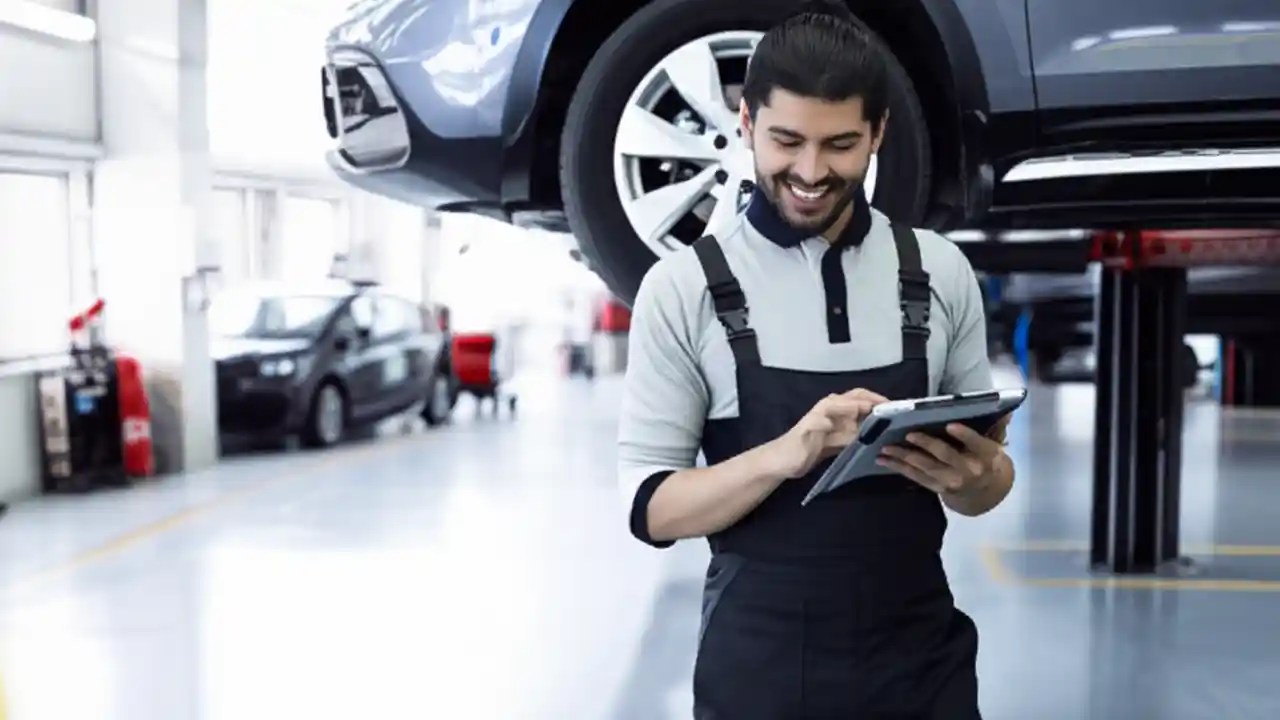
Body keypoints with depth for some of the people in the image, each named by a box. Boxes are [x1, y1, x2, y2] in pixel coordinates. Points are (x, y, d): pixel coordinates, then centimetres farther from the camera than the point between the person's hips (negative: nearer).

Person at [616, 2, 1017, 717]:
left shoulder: (941, 271, -1)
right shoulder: (683, 288, -8)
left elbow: (988, 479, 6)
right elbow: (651, 507, -9)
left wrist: (972, 477, -17)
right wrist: (789, 453, -25)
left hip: (923, 658, 2)